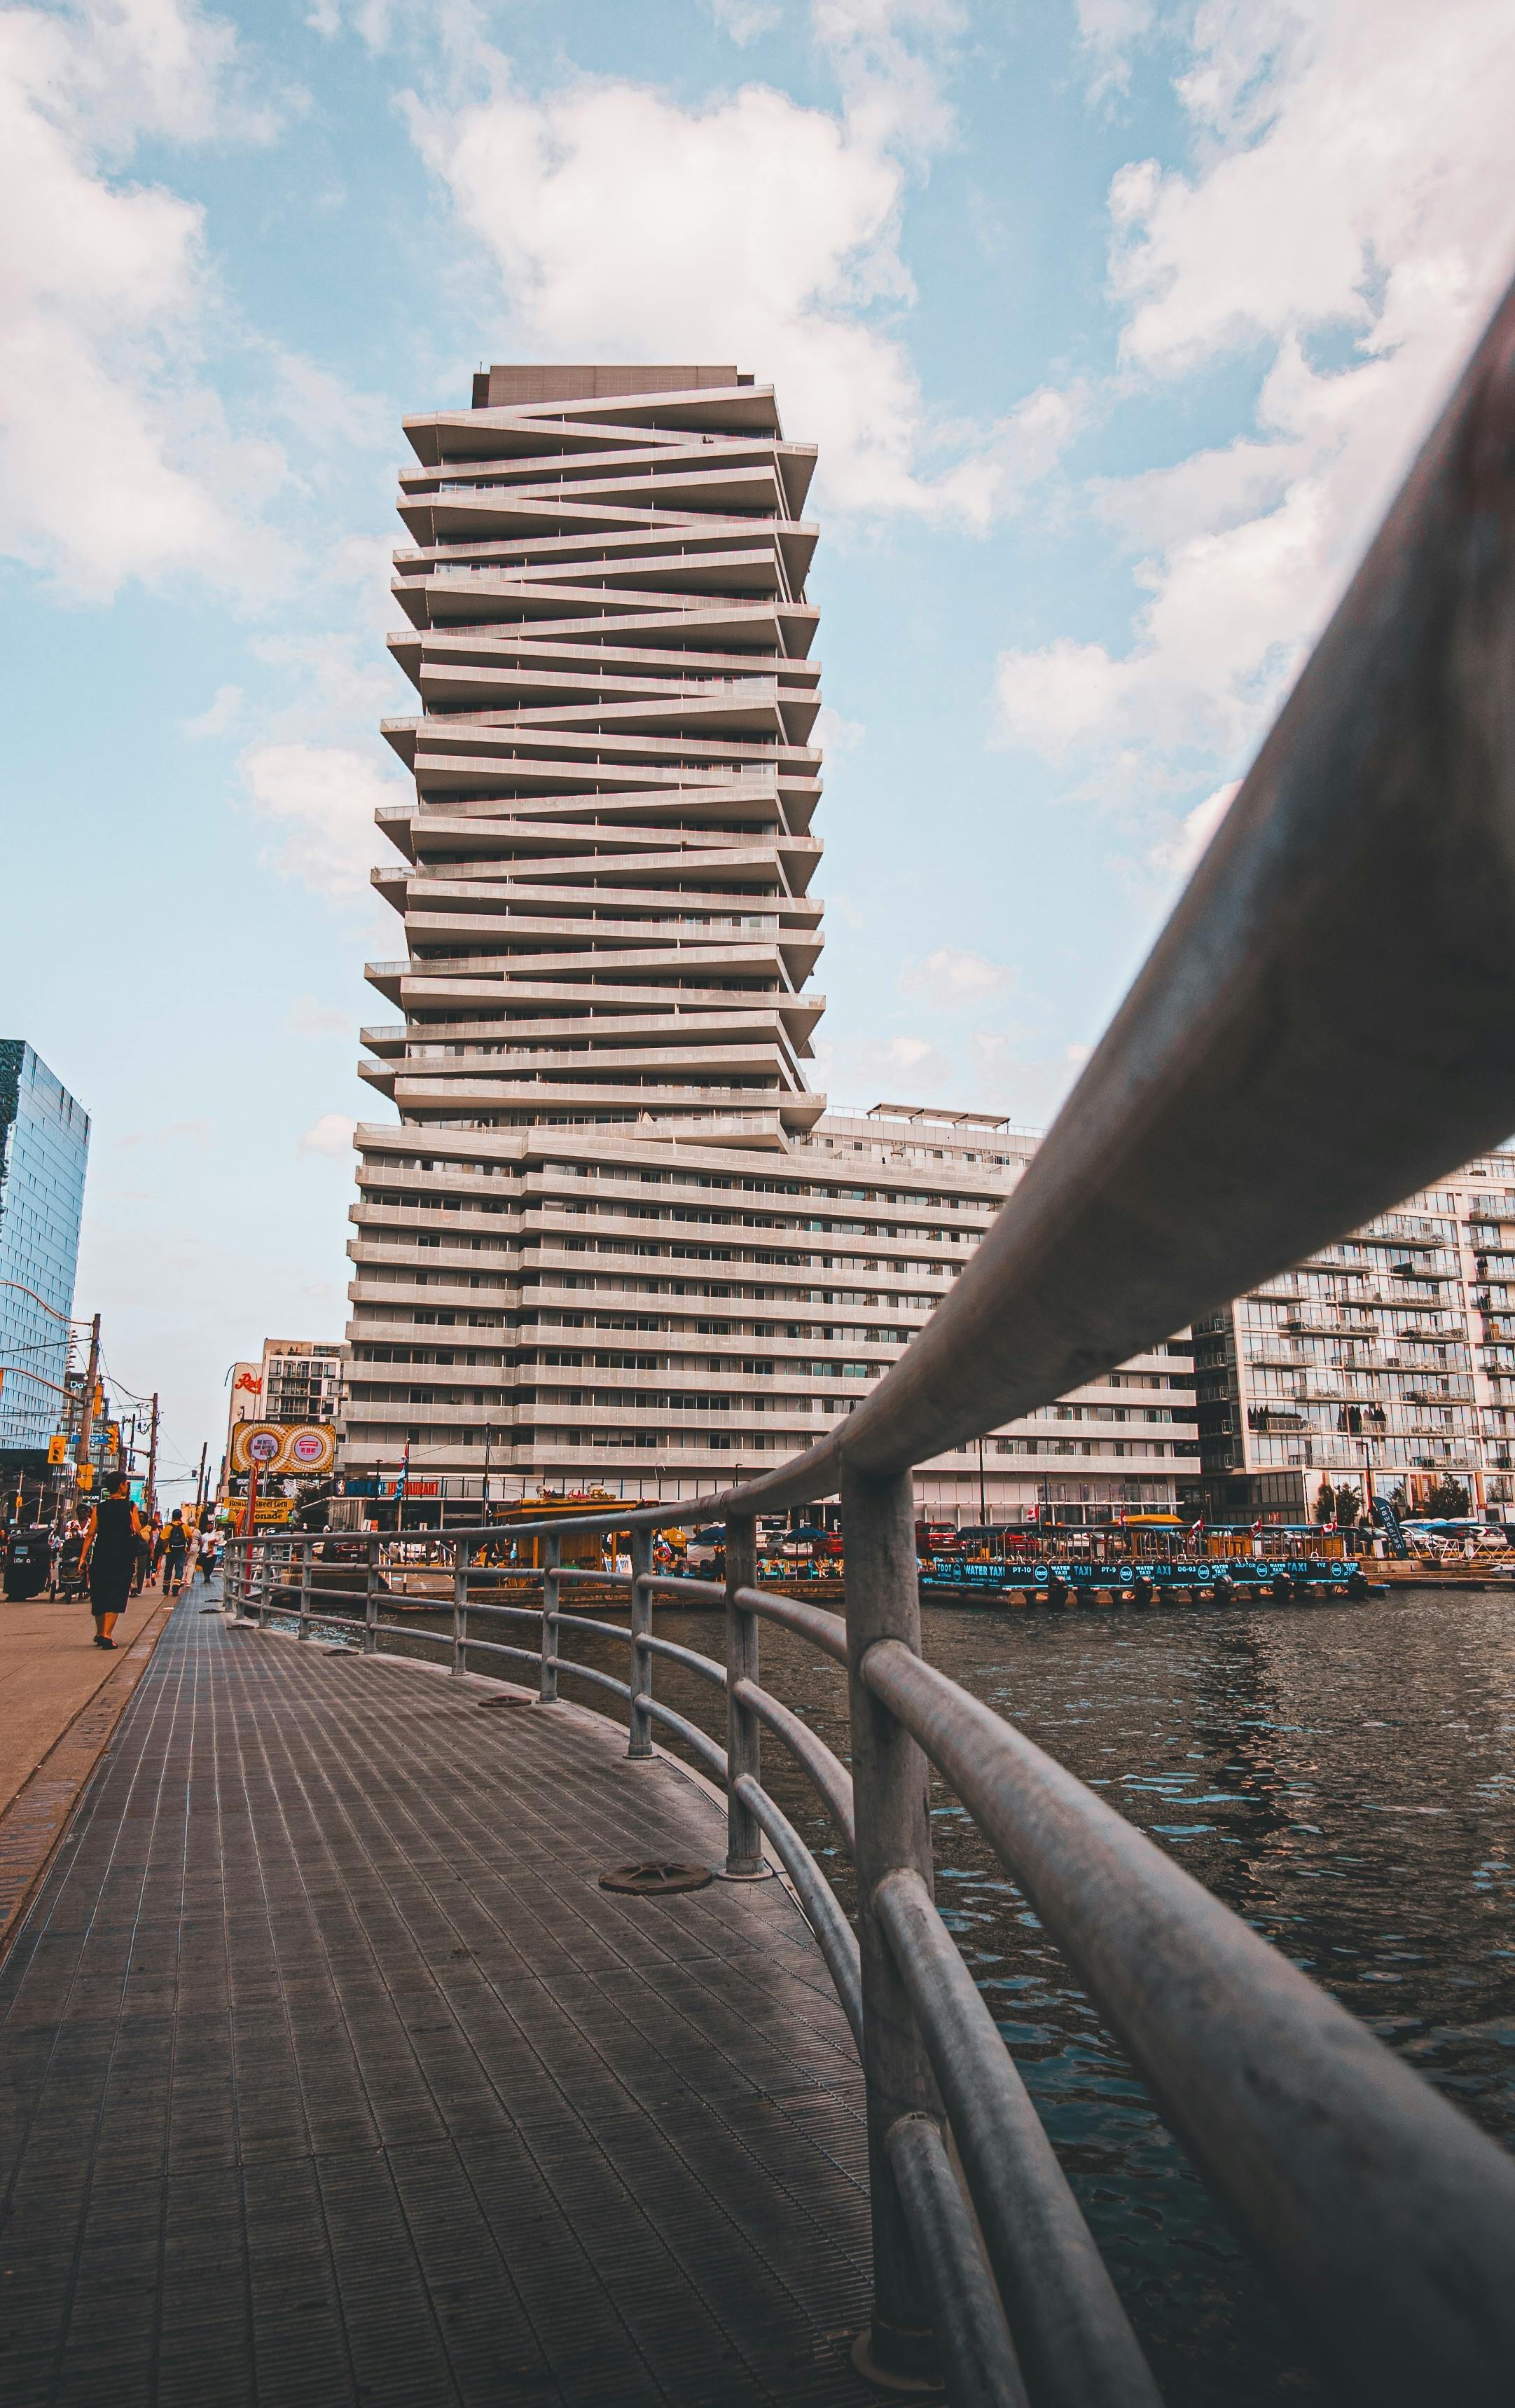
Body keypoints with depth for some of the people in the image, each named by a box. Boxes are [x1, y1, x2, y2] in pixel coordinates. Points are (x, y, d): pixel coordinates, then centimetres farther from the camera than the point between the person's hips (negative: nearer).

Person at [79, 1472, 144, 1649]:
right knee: (115, 1596, -3)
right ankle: (106, 1635, -16)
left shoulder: (99, 1508, 5)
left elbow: (90, 1534, 1)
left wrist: (84, 1557, 3)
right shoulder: (130, 1506, -3)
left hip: (100, 1556, 3)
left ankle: (99, 1633, 29)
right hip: (123, 1558, -3)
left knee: (99, 1595, 16)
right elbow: (138, 1530, -9)